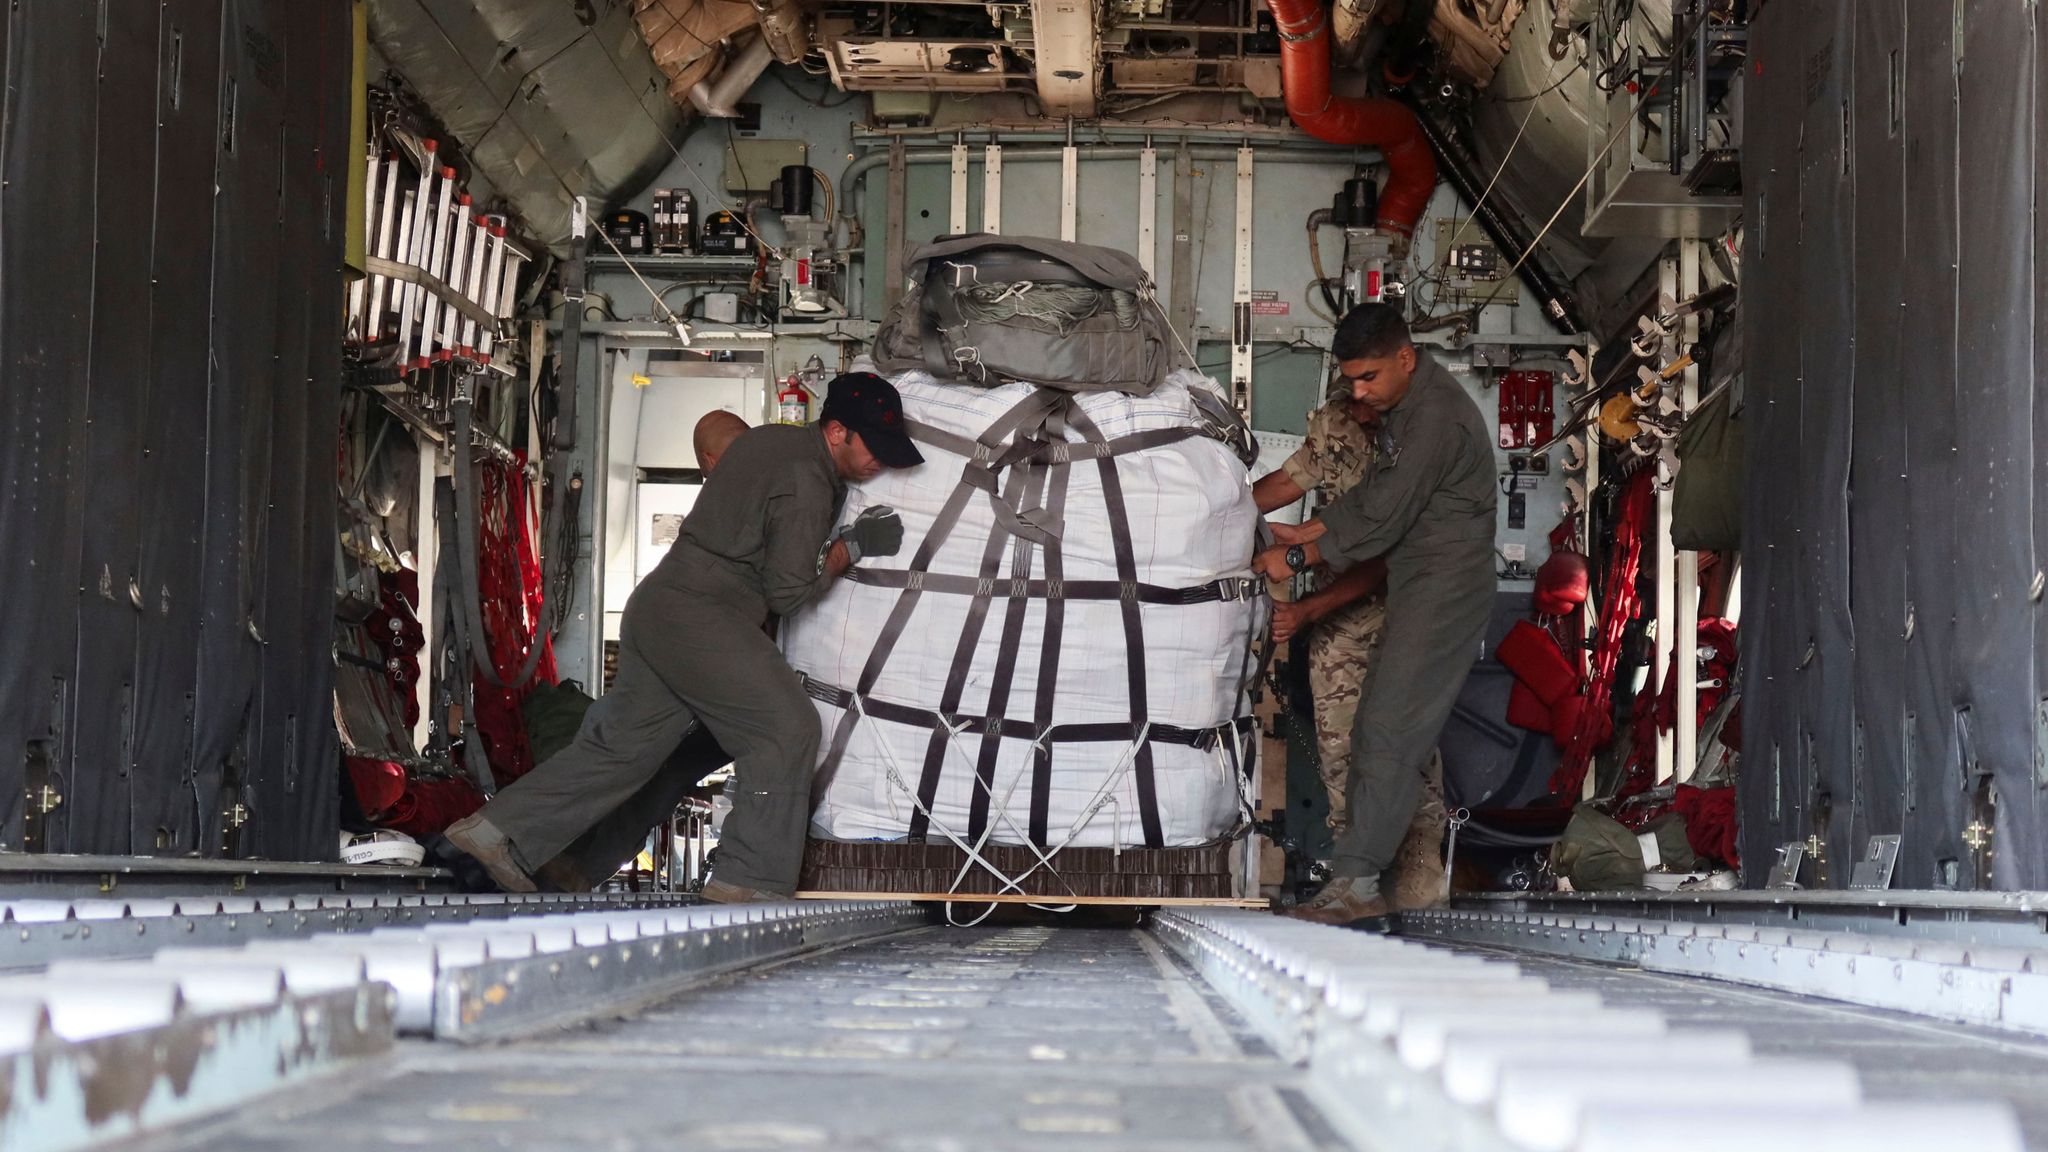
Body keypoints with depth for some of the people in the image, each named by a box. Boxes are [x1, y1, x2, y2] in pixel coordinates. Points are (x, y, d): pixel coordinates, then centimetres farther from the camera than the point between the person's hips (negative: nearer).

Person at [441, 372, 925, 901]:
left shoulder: (766, 440, 16)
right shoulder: (805, 483, -13)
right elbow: (788, 590, -13)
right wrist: (852, 546, -2)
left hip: (656, 605, 10)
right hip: (701, 615, -10)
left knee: (622, 742, 12)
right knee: (787, 727, -7)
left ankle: (498, 832, 12)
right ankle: (748, 881, -9)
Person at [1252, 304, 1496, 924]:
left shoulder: (1436, 416, -20)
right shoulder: (1401, 404, 13)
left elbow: (1381, 519, -20)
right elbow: (1371, 493, 19)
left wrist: (1297, 559, -11)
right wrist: (1306, 532, 8)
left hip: (1446, 587, -11)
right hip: (1416, 587, 11)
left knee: (1388, 733, -14)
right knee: (1377, 731, 10)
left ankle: (1354, 883, -16)